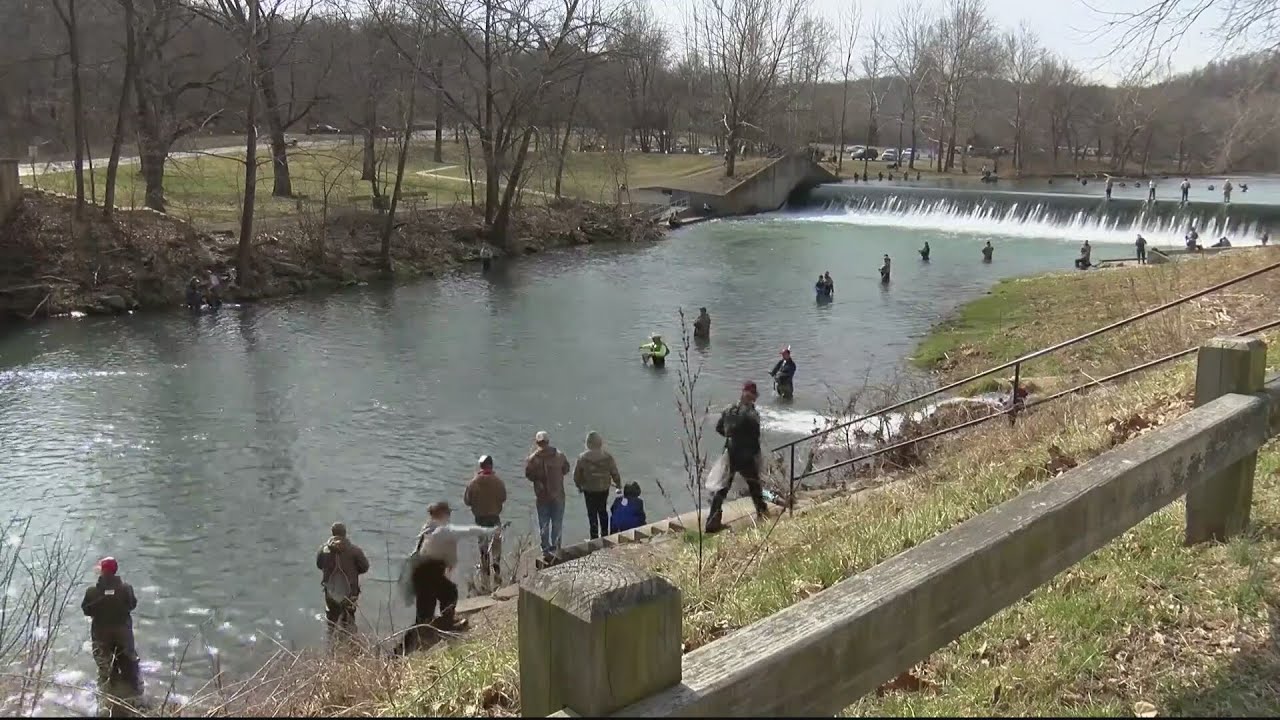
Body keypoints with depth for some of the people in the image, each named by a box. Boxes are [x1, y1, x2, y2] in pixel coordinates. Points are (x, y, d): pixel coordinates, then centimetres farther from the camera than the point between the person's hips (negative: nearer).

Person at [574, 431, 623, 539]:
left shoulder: (583, 457, -16)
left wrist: (579, 486, 12)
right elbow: (615, 473, -3)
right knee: (603, 511, 21)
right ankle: (604, 534, 30)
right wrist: (618, 486, 12)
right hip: (604, 489, 2)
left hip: (589, 490, -2)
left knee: (592, 513, 11)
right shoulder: (607, 456, -12)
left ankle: (594, 537, 16)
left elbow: (577, 474, -6)